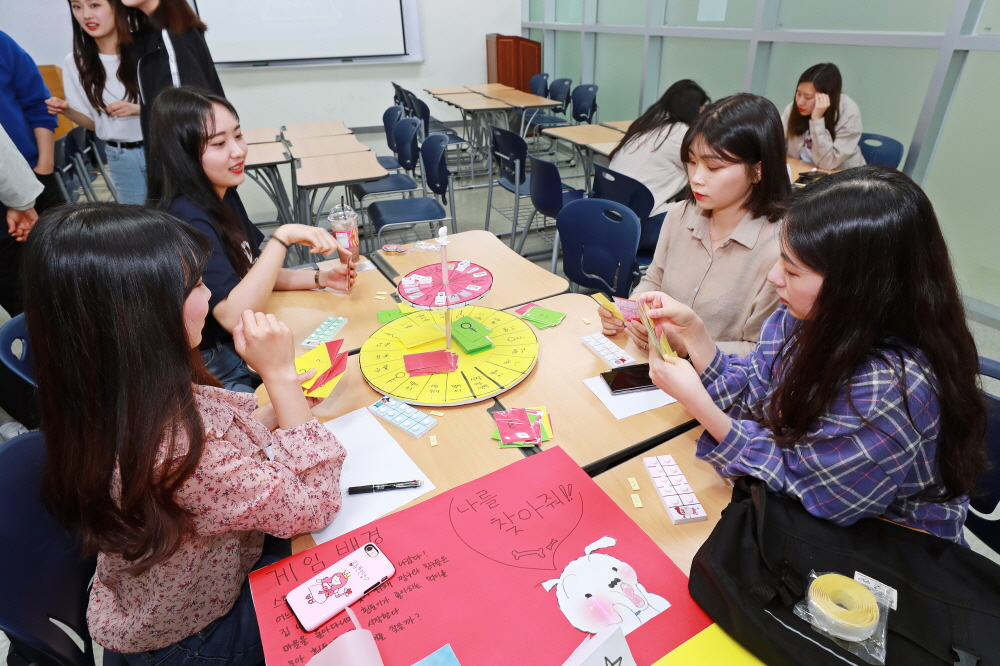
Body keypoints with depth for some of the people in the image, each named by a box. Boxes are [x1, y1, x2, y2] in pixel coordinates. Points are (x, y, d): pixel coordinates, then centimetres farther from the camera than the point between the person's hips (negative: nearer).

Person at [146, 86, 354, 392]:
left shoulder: (225, 196, 2)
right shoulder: (187, 219, -24)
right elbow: (234, 315, -31)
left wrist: (319, 278, 0)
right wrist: (282, 237, -33)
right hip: (217, 370, -8)